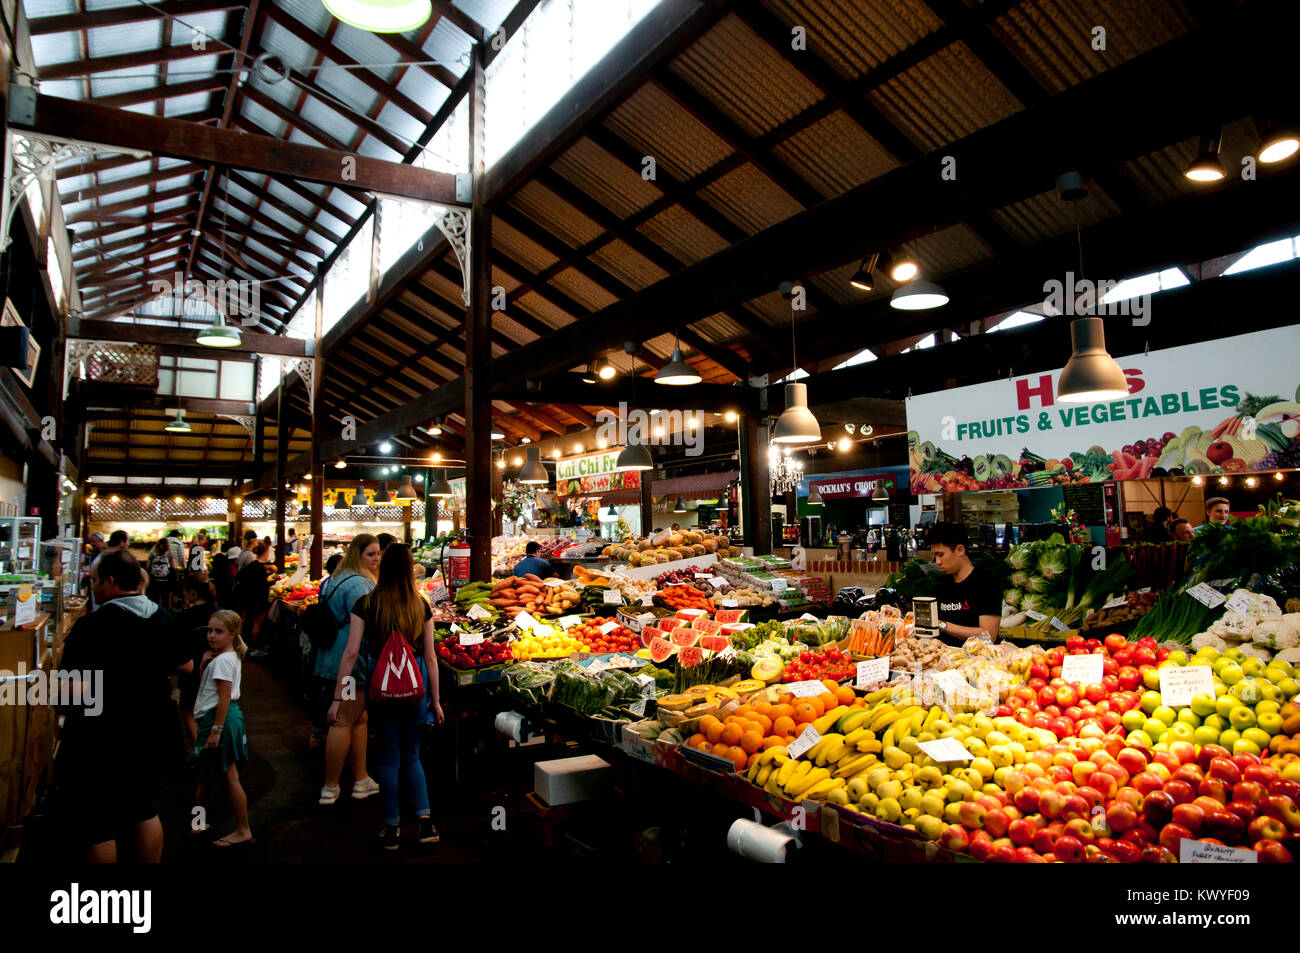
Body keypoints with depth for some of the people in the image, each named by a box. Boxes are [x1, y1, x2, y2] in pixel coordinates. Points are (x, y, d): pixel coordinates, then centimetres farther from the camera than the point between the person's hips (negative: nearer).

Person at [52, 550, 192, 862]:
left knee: (97, 825, 9)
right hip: (152, 731, 6)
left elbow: (77, 687, -24)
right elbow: (186, 665, 10)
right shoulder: (165, 619, -1)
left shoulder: (91, 626, -20)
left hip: (102, 738, -6)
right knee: (147, 811, 20)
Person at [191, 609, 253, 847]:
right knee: (205, 774, 21)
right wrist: (204, 664, 2)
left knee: (230, 776, -4)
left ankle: (243, 831, 3)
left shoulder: (223, 660, -18)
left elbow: (224, 698, -22)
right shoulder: (228, 657, 12)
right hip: (211, 719, 10)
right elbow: (205, 685, 18)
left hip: (220, 719, -10)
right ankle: (198, 821, 36)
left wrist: (216, 730, -22)